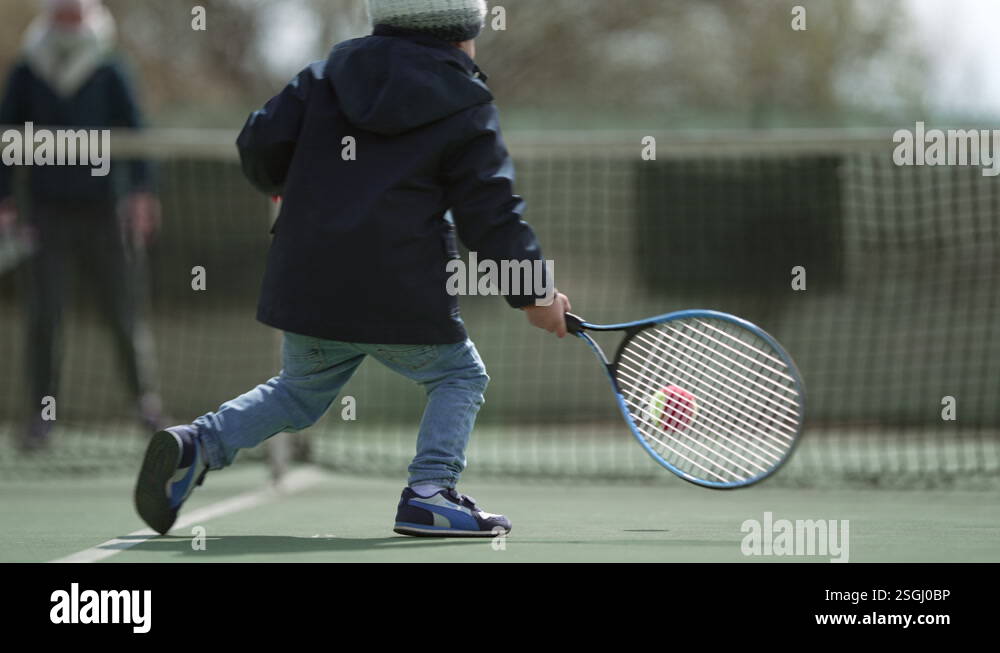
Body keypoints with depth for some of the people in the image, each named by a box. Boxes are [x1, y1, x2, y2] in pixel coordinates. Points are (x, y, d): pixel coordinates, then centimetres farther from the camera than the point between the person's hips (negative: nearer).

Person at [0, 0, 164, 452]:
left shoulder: (110, 75, 0)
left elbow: (135, 133, -4)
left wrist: (141, 192, -17)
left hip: (101, 212, 0)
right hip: (49, 215, 0)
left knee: (122, 313, 3)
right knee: (43, 316, -7)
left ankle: (147, 402, 19)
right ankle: (40, 418, -2)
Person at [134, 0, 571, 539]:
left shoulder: (328, 75, 11)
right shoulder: (465, 109, 0)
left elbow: (261, 144, 7)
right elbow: (490, 213, -4)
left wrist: (280, 184, 30)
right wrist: (535, 293, 4)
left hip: (305, 286, 5)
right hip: (399, 290, -5)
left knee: (299, 392, 22)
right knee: (459, 377, 15)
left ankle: (198, 444, 0)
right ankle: (429, 493, -3)